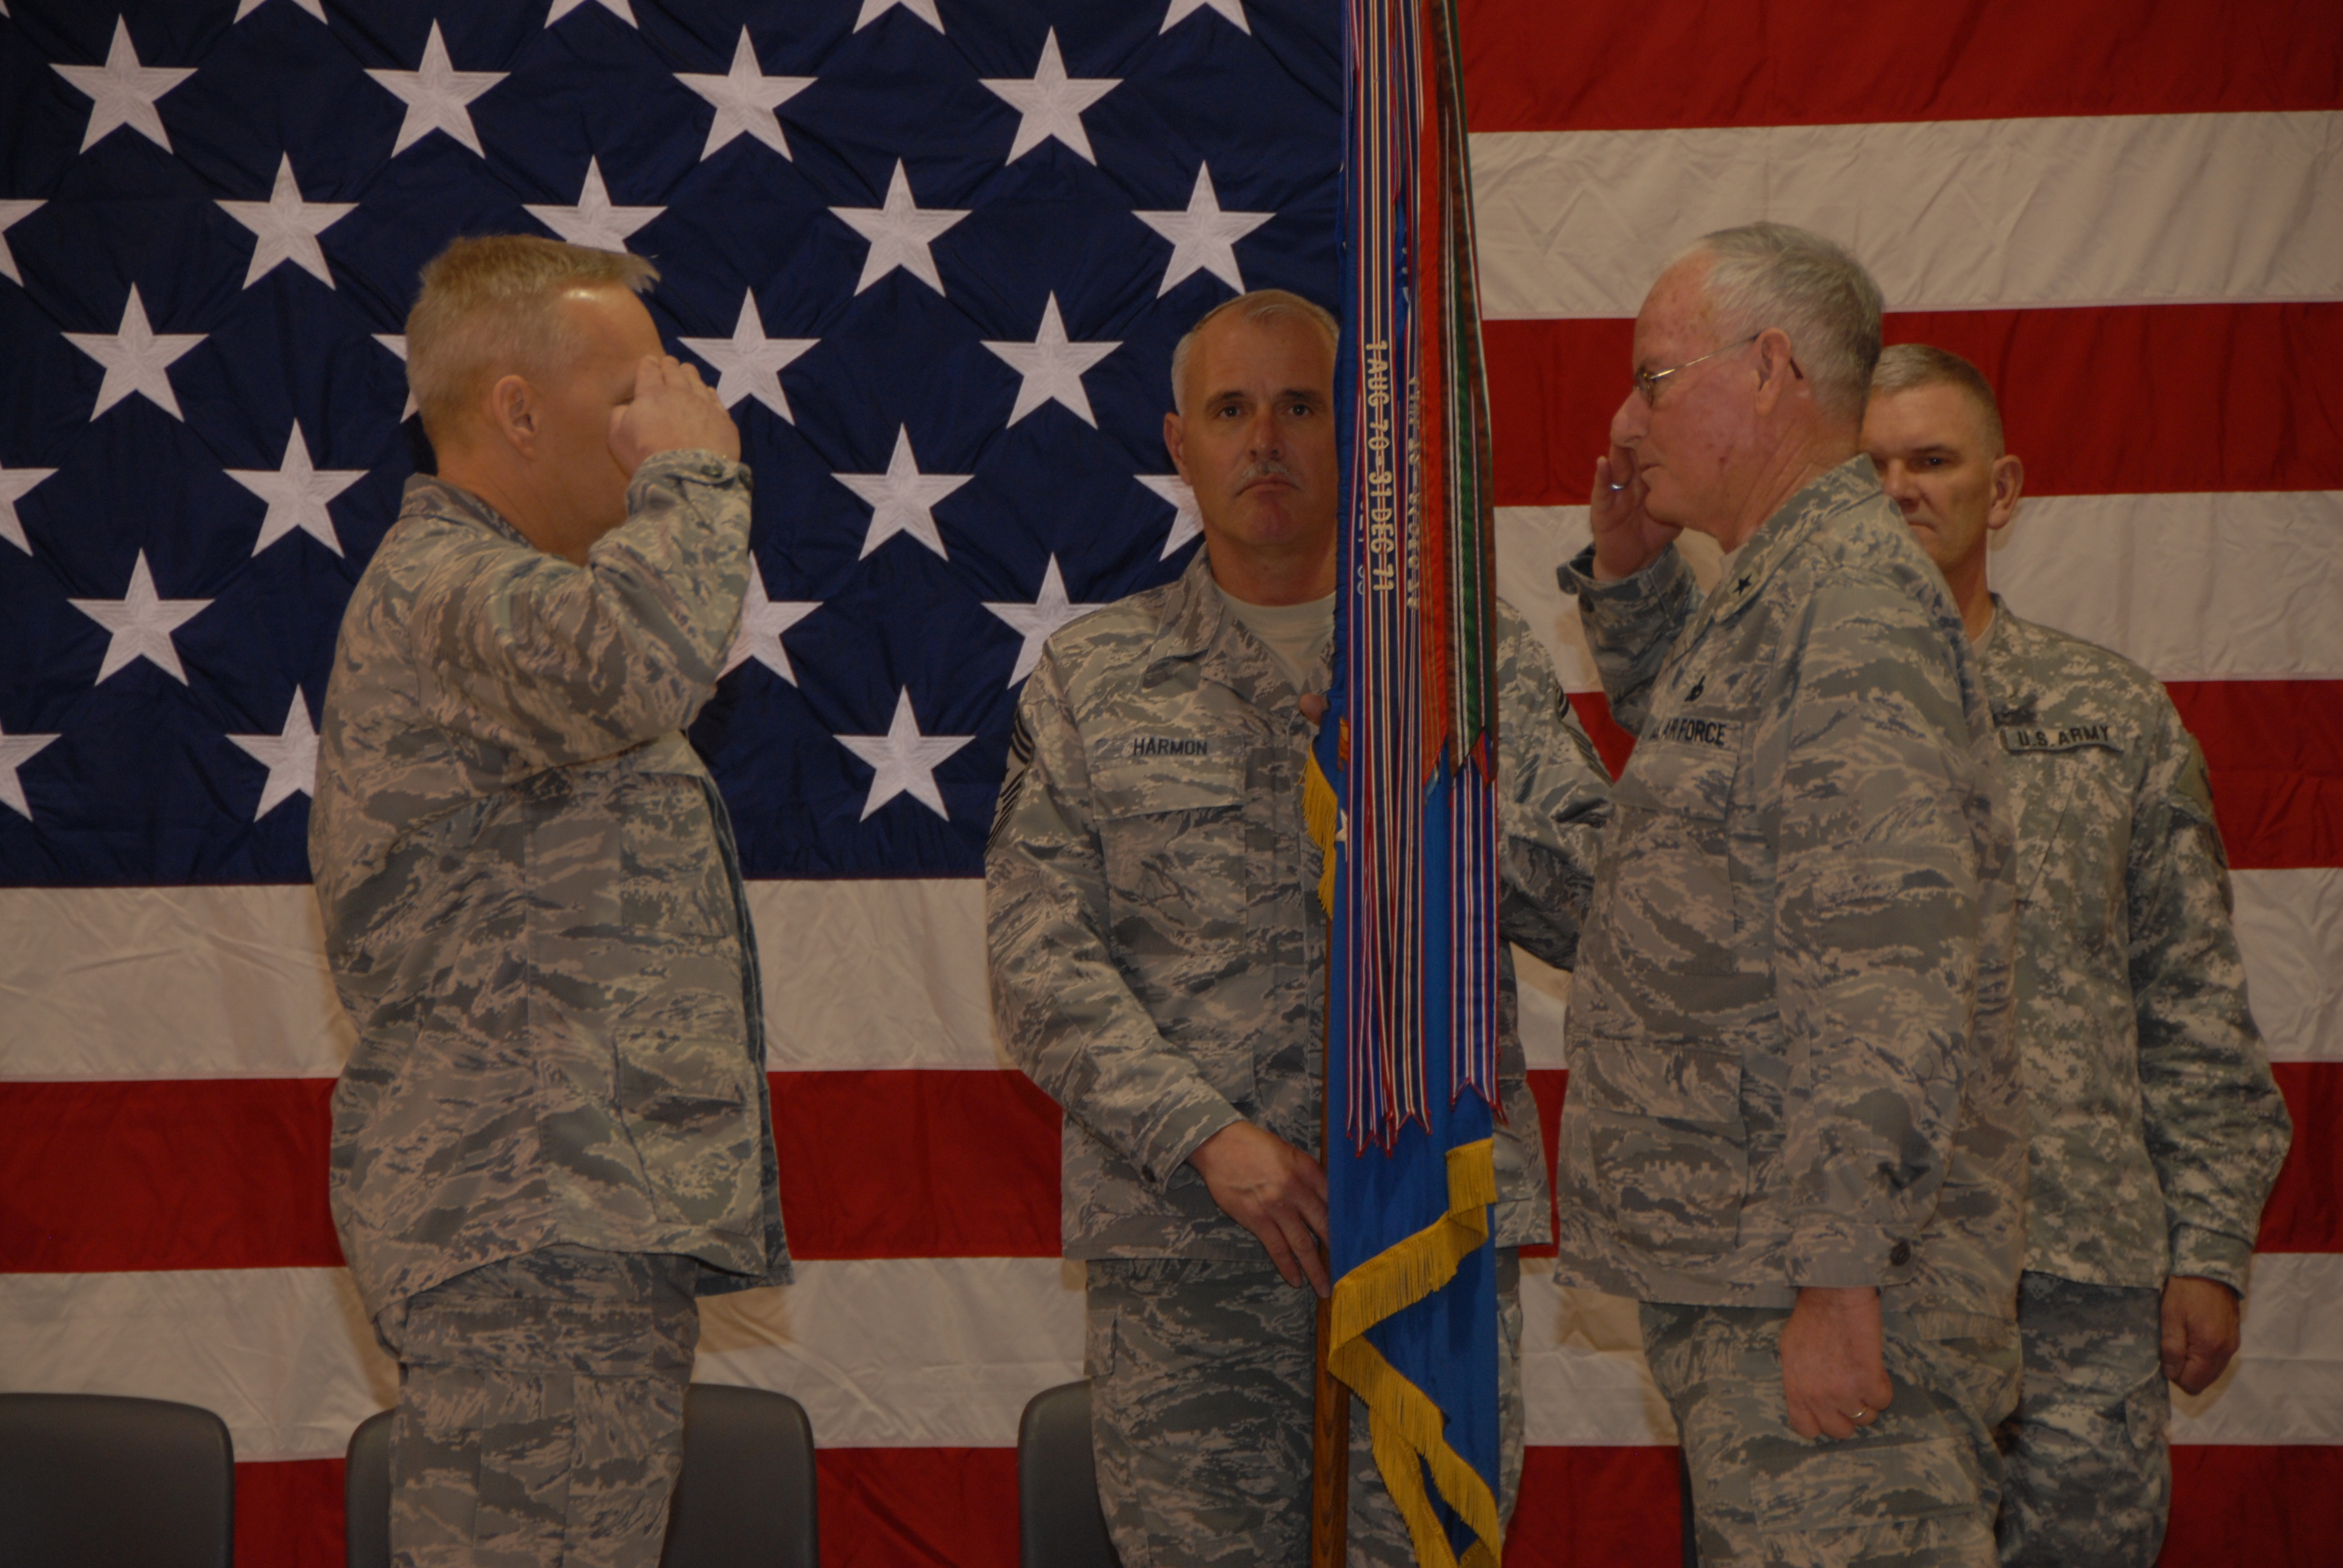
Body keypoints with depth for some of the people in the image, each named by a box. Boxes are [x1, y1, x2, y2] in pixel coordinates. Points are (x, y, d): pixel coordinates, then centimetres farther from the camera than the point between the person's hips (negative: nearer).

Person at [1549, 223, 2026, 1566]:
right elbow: (1689, 744, 41)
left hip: (1820, 1280, -10)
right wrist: (1627, 565, 22)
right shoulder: (1769, 593, 16)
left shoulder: (1853, 603, -16)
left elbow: (1890, 979, -24)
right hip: (1733, 1267, 10)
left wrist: (1839, 1278, -26)